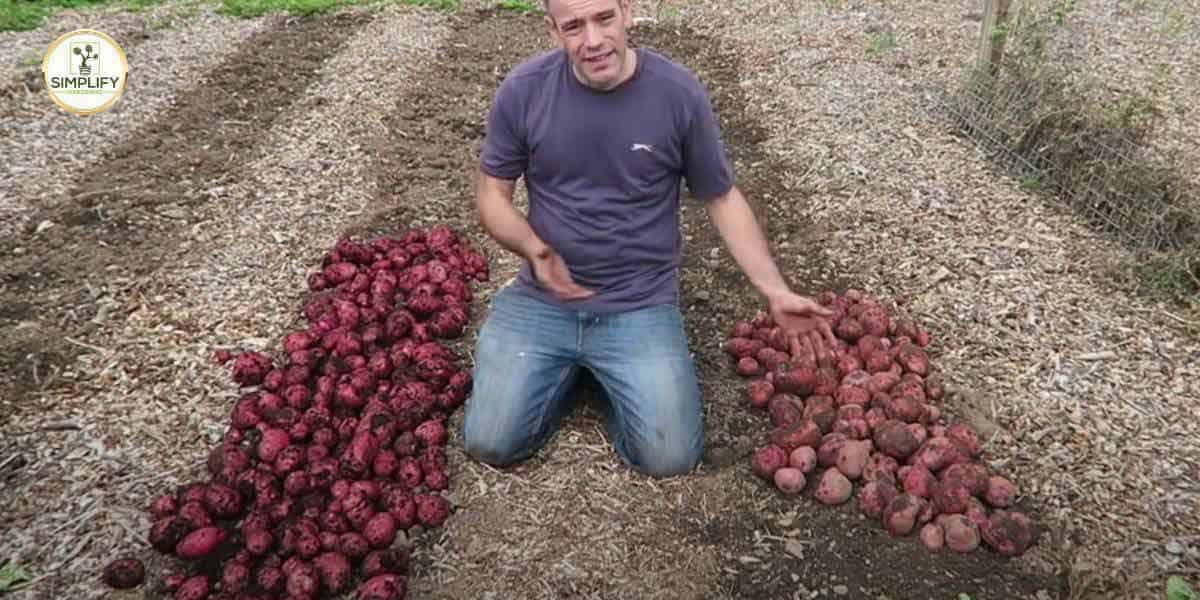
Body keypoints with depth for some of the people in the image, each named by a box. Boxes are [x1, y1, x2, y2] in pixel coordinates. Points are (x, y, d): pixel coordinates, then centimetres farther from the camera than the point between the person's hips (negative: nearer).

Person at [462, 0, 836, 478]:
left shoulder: (680, 94, -11)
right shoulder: (522, 91, -9)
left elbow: (722, 199, 1)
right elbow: (492, 194, 2)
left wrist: (776, 292, -5)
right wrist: (535, 251, -19)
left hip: (641, 308, -1)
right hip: (541, 301, 1)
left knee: (670, 460, -12)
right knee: (489, 444, -8)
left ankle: (607, 378, 17)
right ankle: (569, 372, 21)